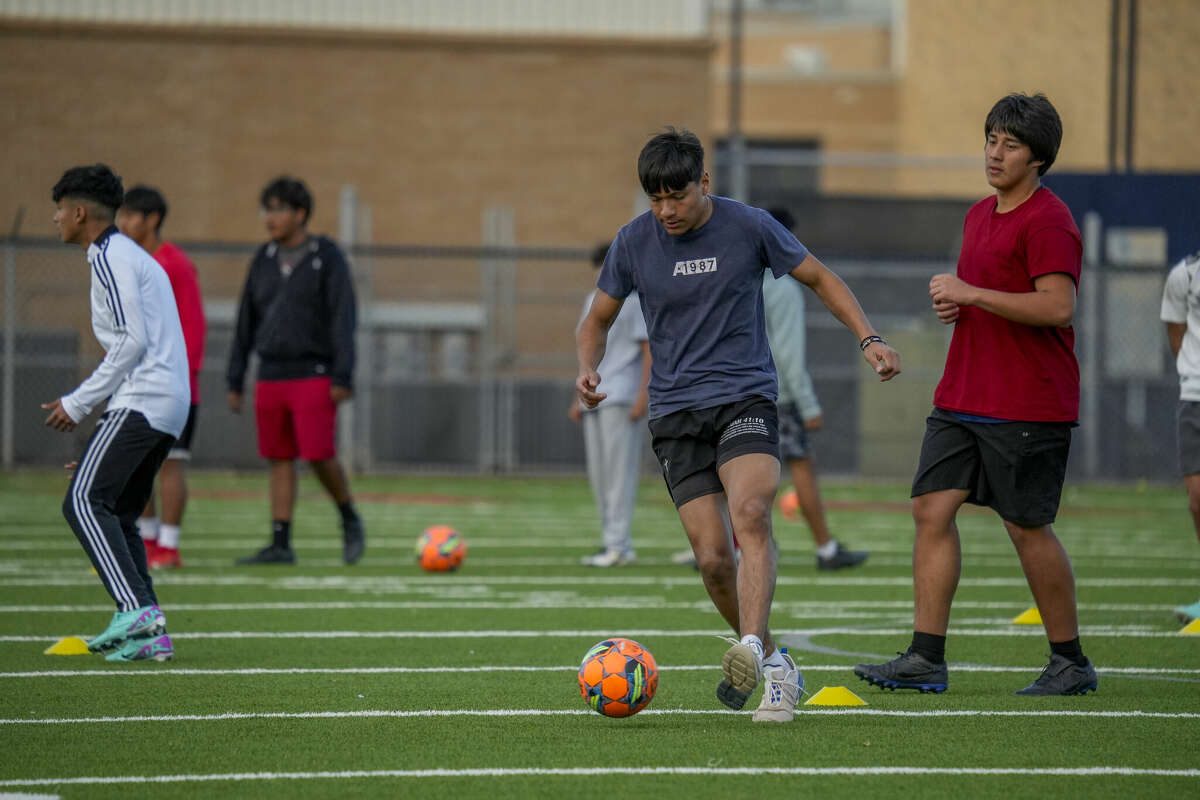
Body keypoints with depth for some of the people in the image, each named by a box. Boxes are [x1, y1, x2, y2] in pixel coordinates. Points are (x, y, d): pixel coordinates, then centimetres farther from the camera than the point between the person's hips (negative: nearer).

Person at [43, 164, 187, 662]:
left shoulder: (109, 257, -6)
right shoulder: (132, 257, 25)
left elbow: (133, 341, -16)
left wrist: (79, 403, -11)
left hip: (141, 401, -10)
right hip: (170, 405, 10)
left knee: (84, 501, -16)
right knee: (117, 516, 12)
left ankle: (136, 609, -30)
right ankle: (149, 635, 3)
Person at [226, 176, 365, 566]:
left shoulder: (327, 257, -5)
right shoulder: (264, 260, 10)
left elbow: (343, 319, -10)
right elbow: (246, 324, 13)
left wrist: (342, 378, -17)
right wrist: (234, 382, 9)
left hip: (314, 376, -5)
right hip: (272, 376, 5)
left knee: (319, 456, -12)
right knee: (280, 460, 4)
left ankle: (350, 521, 12)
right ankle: (280, 545, 6)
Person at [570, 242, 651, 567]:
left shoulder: (636, 301, -3)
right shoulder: (593, 301, 19)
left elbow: (649, 349, -7)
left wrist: (643, 394, -15)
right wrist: (581, 397, 21)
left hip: (621, 398, -8)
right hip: (594, 401, 8)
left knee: (619, 470, -10)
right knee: (597, 473, 7)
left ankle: (617, 545, -11)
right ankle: (615, 542, 13)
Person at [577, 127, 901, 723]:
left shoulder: (749, 227, -3)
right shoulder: (633, 243, 2)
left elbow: (820, 279, 10)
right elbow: (599, 318, 15)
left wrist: (868, 339, -3)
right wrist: (587, 367, -6)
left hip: (745, 399, -2)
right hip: (675, 413, 2)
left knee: (750, 515, -29)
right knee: (712, 556, -7)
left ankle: (751, 647, -43)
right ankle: (774, 665, 13)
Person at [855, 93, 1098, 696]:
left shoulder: (1048, 221, -12)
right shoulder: (979, 215, 16)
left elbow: (1057, 307, -23)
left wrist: (971, 294, -21)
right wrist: (953, 303, 8)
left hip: (1027, 409, -9)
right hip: (962, 398, 9)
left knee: (1028, 528, -2)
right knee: (931, 509, -1)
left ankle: (1071, 663, 11)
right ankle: (926, 659, -1)